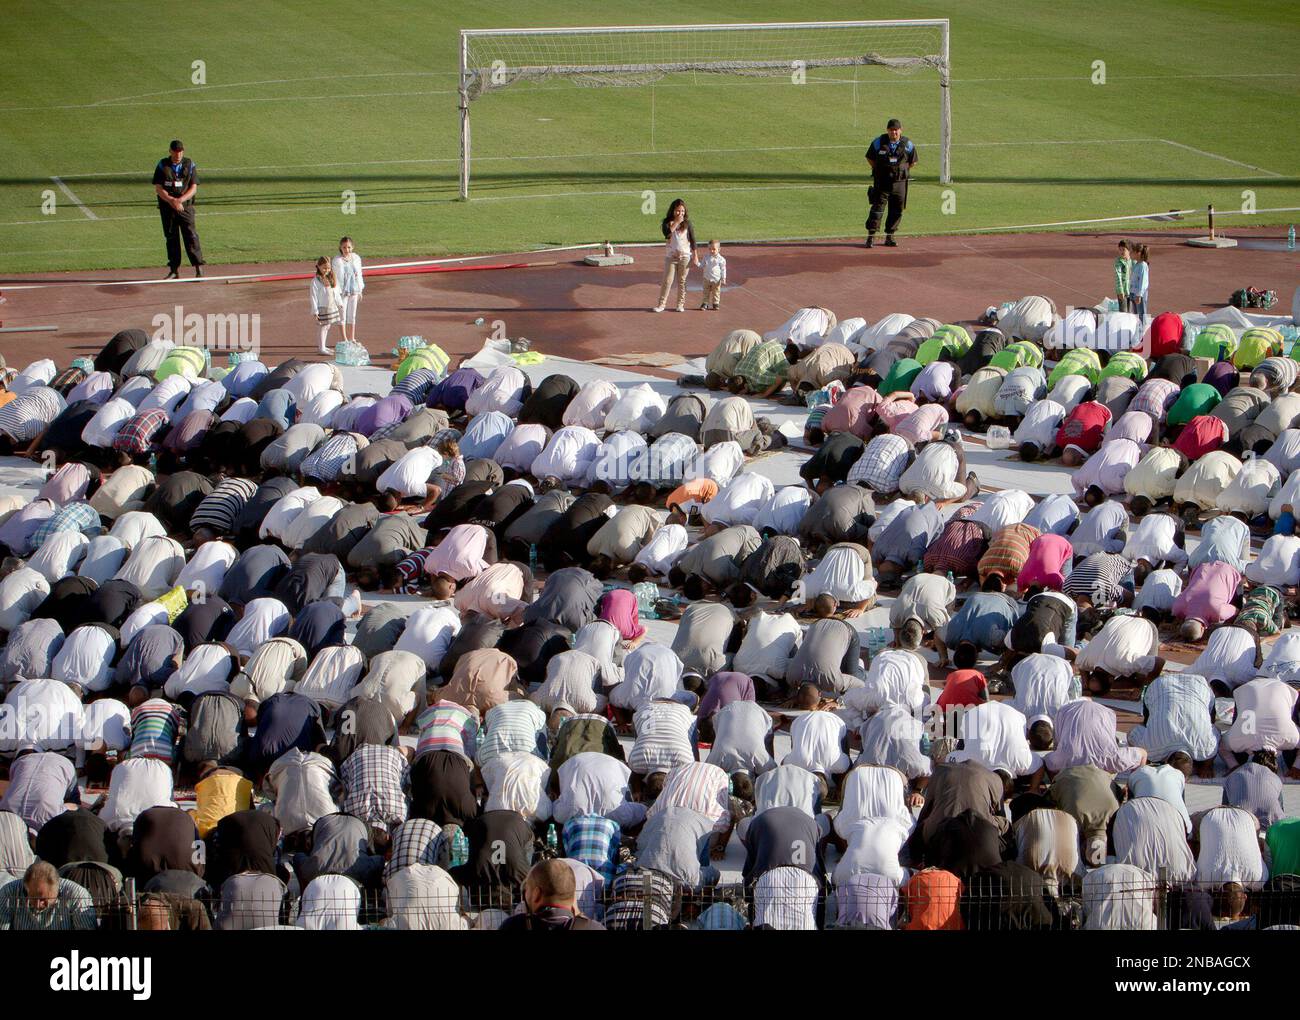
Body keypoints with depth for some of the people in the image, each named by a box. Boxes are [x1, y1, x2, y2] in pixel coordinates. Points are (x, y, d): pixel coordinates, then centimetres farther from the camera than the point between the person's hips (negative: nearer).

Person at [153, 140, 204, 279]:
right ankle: (174, 270, 10)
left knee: (191, 236, -10)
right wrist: (171, 200, -17)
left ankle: (199, 269, -12)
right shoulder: (162, 165, 4)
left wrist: (180, 200, -16)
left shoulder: (189, 165, 2)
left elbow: (193, 188, -1)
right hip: (167, 207, 2)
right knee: (171, 238, 5)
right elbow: (158, 188, -1)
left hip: (186, 206, -2)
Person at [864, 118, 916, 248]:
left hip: (899, 182, 2)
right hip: (881, 182, -2)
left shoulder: (908, 144, 0)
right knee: (877, 208, -7)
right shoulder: (878, 143, -3)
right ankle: (871, 236, -5)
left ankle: (889, 237, 15)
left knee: (897, 210, 4)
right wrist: (879, 170, 5)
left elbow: (913, 162, 12)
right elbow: (870, 158, 10)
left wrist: (902, 171, 5)